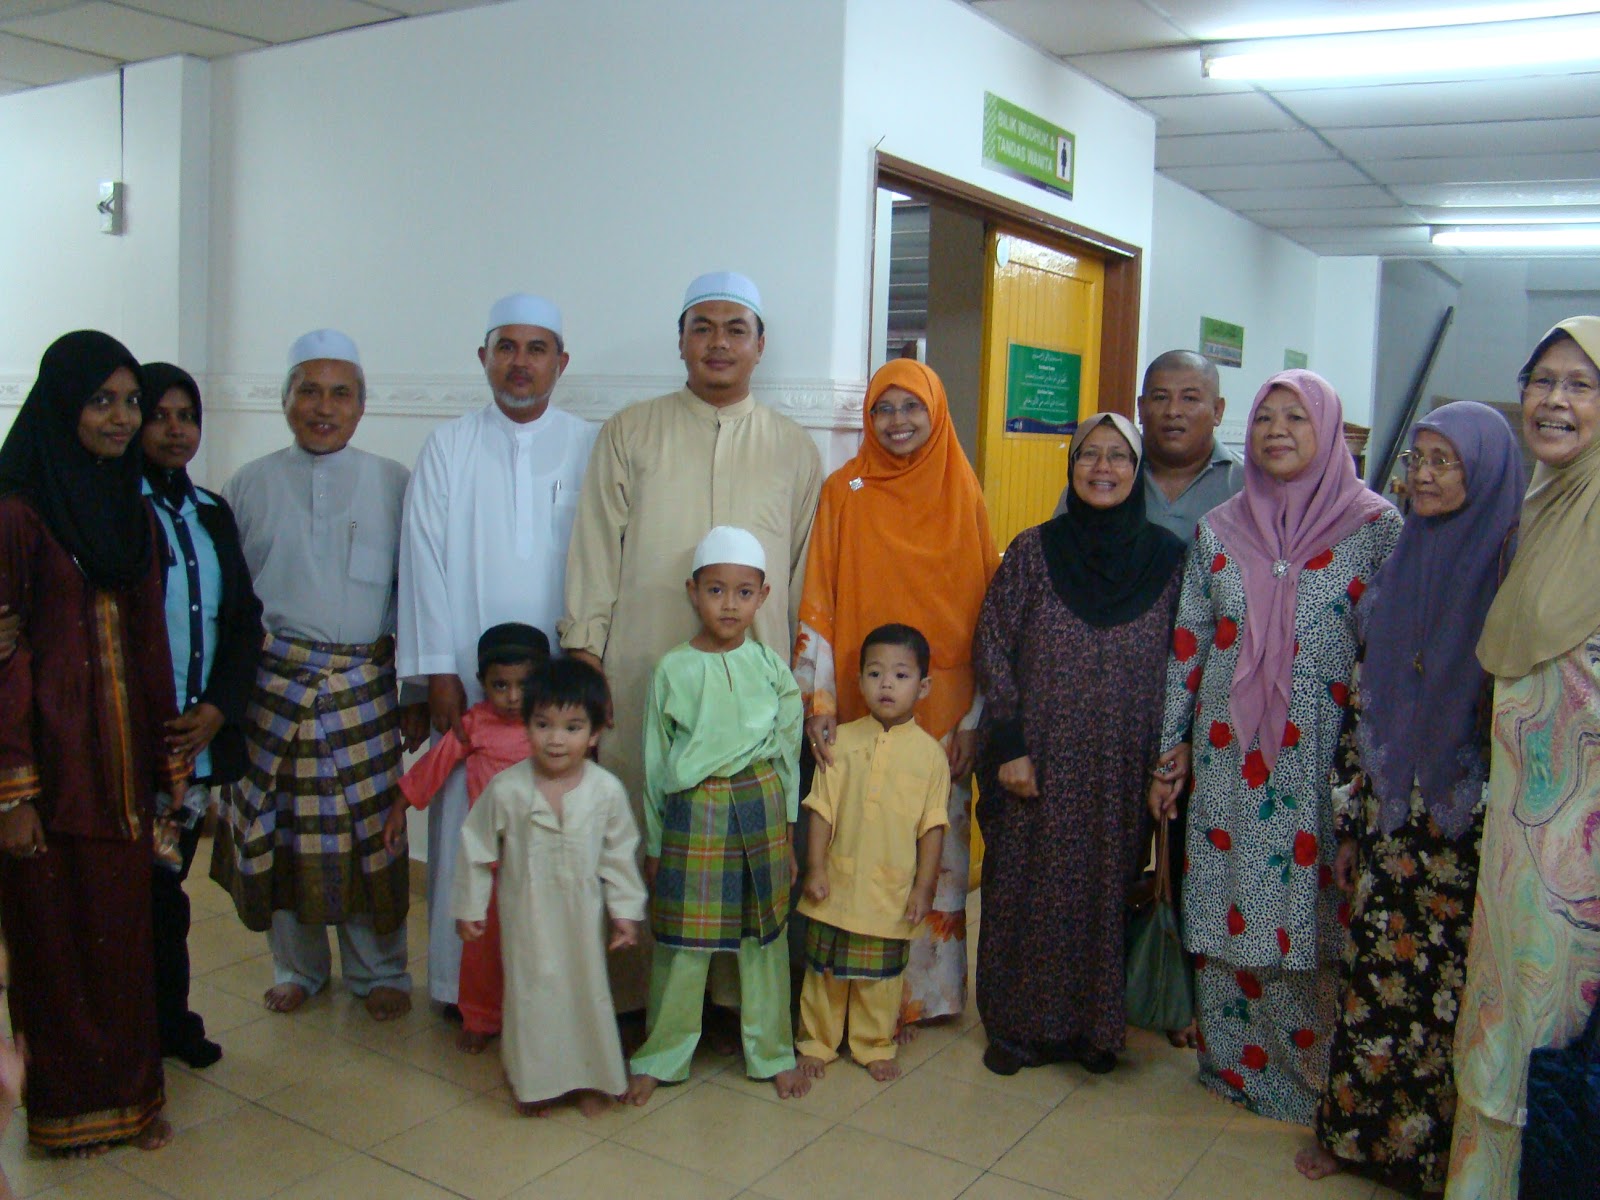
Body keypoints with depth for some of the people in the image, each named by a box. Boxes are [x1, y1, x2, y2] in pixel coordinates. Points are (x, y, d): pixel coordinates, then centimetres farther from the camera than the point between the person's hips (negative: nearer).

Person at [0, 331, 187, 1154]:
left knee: (125, 930, 12)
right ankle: (67, 1107, 26)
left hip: (123, 754, 6)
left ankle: (129, 1093, 28)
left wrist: (167, 762, 11)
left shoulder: (132, 510, 10)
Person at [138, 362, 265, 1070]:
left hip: (201, 736, 5)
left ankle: (170, 1020, 26)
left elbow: (244, 620, 10)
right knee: (140, 885, 2)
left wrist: (216, 710, -3)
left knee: (167, 881, 14)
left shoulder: (213, 513, 13)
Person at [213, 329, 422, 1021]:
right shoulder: (249, 487, 6)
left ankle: (377, 972, 24)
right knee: (281, 829, 8)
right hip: (274, 681, 1)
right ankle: (296, 967, 30)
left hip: (365, 685, -1)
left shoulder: (392, 485, 4)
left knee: (370, 829, 4)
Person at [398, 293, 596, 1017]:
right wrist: (439, 672, -4)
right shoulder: (447, 450, 8)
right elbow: (426, 563, 3)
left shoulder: (590, 450, 6)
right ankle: (464, 983, 18)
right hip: (469, 680, 1)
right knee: (467, 829, 4)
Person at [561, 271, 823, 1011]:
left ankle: (736, 995, 16)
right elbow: (596, 548, 7)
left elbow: (808, 570, 13)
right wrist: (584, 651, 0)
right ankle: (632, 992, 14)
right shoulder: (631, 433, 10)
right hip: (642, 675, -1)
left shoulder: (793, 450, 13)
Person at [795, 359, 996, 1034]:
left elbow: (987, 617, 5)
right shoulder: (843, 492, 1)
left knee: (938, 852, 6)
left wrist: (974, 718, 0)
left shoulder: (963, 498, 5)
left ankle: (931, 989, 24)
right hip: (861, 708, -1)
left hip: (943, 713, 1)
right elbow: (817, 608, -2)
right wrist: (818, 706, -9)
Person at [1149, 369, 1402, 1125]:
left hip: (1327, 765, -2)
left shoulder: (1375, 526, -2)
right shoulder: (1218, 530, 6)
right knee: (1226, 912, 8)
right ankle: (1230, 1065, 26)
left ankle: (1316, 1083, 24)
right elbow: (1188, 644, 8)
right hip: (1230, 762, 3)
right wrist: (1171, 748, 6)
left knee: (1315, 915, 5)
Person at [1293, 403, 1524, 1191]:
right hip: (1389, 814, 4)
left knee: (1451, 981, 5)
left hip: (1465, 822, -4)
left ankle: (1435, 1148, 23)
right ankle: (1355, 1129, 27)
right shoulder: (1401, 561, 7)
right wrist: (1349, 816, 9)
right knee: (1375, 971, 11)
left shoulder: (1514, 571, -8)